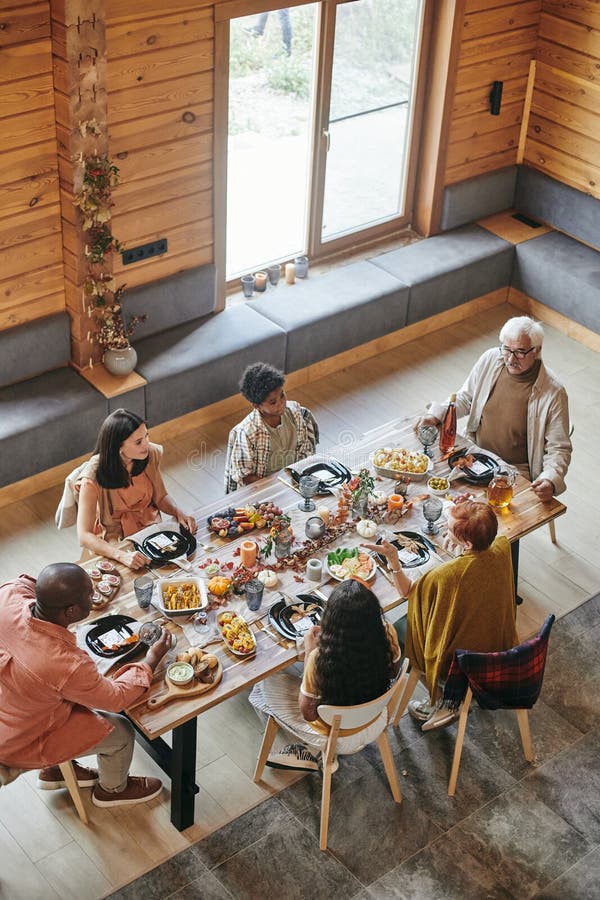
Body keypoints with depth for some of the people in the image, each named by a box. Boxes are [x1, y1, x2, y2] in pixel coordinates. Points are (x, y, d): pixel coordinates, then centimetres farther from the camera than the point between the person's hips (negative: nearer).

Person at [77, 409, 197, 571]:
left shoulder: (151, 454, -10)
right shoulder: (93, 477, -24)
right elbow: (84, 536, -26)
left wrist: (179, 513, -16)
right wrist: (122, 555, -40)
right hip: (113, 543, -5)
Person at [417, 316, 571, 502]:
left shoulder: (553, 392, -18)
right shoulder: (490, 359, -5)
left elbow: (559, 449, -14)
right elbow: (465, 398, 13)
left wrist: (550, 480, -34)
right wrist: (436, 414, -5)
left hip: (515, 470, -5)